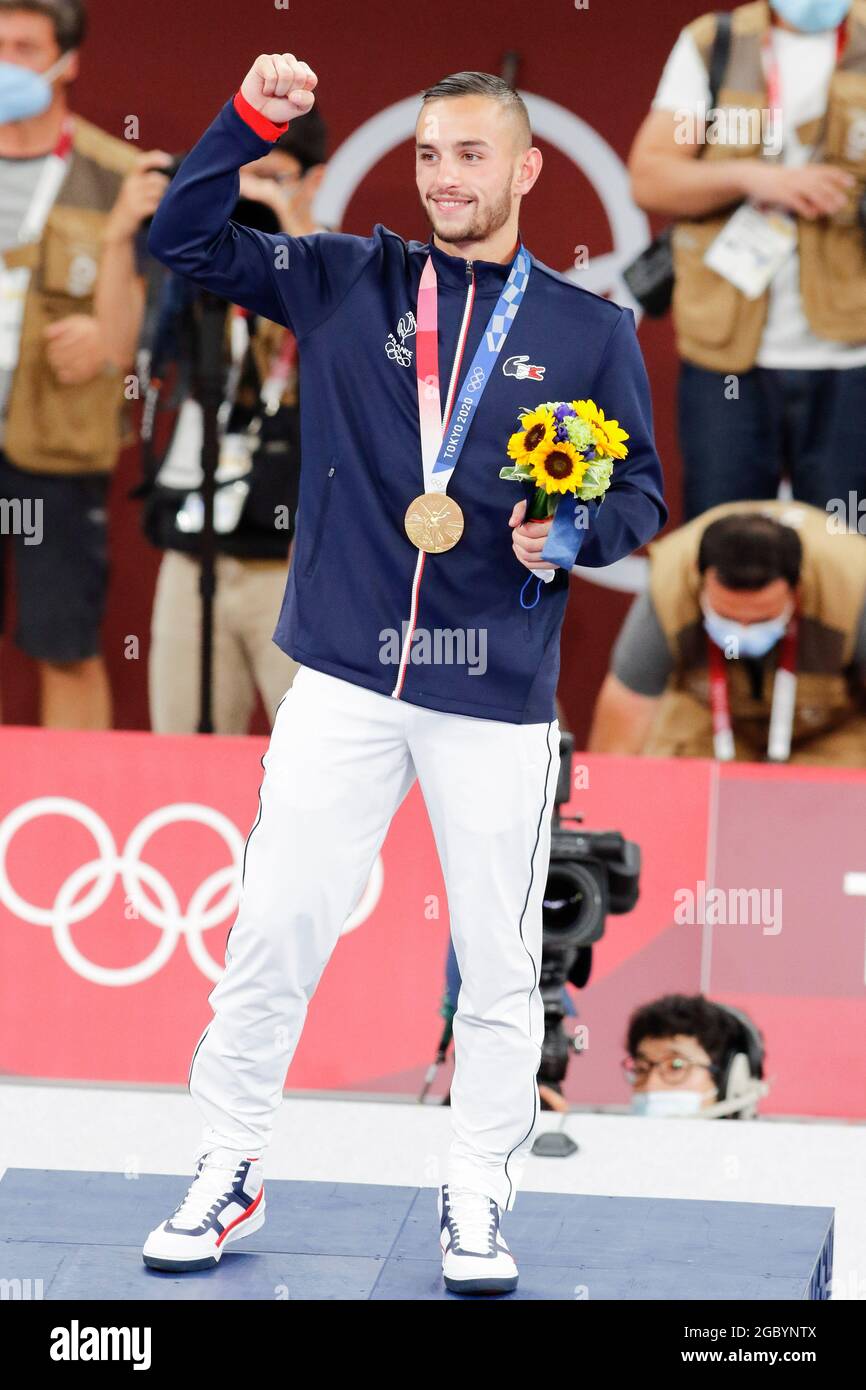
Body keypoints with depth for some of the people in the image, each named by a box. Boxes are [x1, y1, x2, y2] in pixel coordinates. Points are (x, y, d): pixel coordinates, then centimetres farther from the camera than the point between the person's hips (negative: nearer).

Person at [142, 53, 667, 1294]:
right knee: (272, 933, 2)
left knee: (498, 962, 6)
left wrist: (572, 531, -13)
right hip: (347, 680, 0)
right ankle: (227, 1173, 16)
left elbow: (641, 495, 8)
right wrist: (252, 121, -10)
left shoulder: (592, 331, 5)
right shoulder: (346, 283, 6)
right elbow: (184, 239, 3)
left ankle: (477, 1202, 19)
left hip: (500, 698, 0)